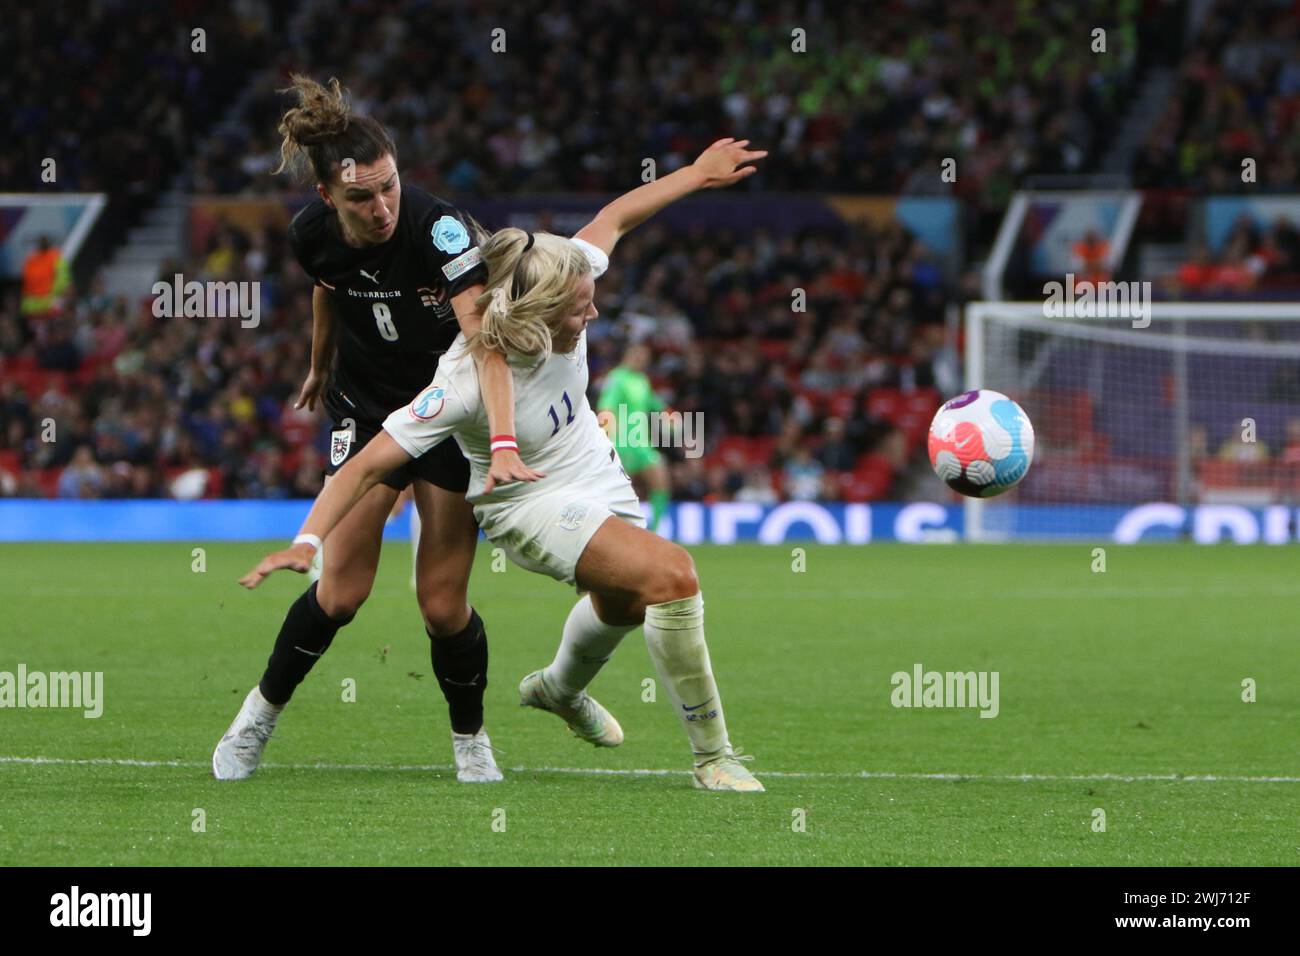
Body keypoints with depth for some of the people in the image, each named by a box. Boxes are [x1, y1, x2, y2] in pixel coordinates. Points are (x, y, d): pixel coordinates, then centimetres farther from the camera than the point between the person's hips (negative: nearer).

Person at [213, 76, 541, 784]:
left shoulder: (437, 227, -31)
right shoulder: (313, 234, -16)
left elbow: (486, 340, -41)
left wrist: (505, 446, -54)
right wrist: (320, 367, 27)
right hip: (367, 404, 3)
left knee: (443, 604, -6)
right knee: (341, 592, -5)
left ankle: (470, 738, 20)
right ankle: (261, 712, 19)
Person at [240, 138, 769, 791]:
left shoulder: (561, 284, -23)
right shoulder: (466, 382, -38)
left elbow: (613, 217, -3)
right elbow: (368, 467, -37)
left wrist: (699, 173, 6)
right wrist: (307, 542, -48)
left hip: (597, 475, 7)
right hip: (531, 507, -7)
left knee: (624, 606, 31)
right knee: (671, 574, -27)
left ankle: (561, 689, 66)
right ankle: (712, 758, -13)